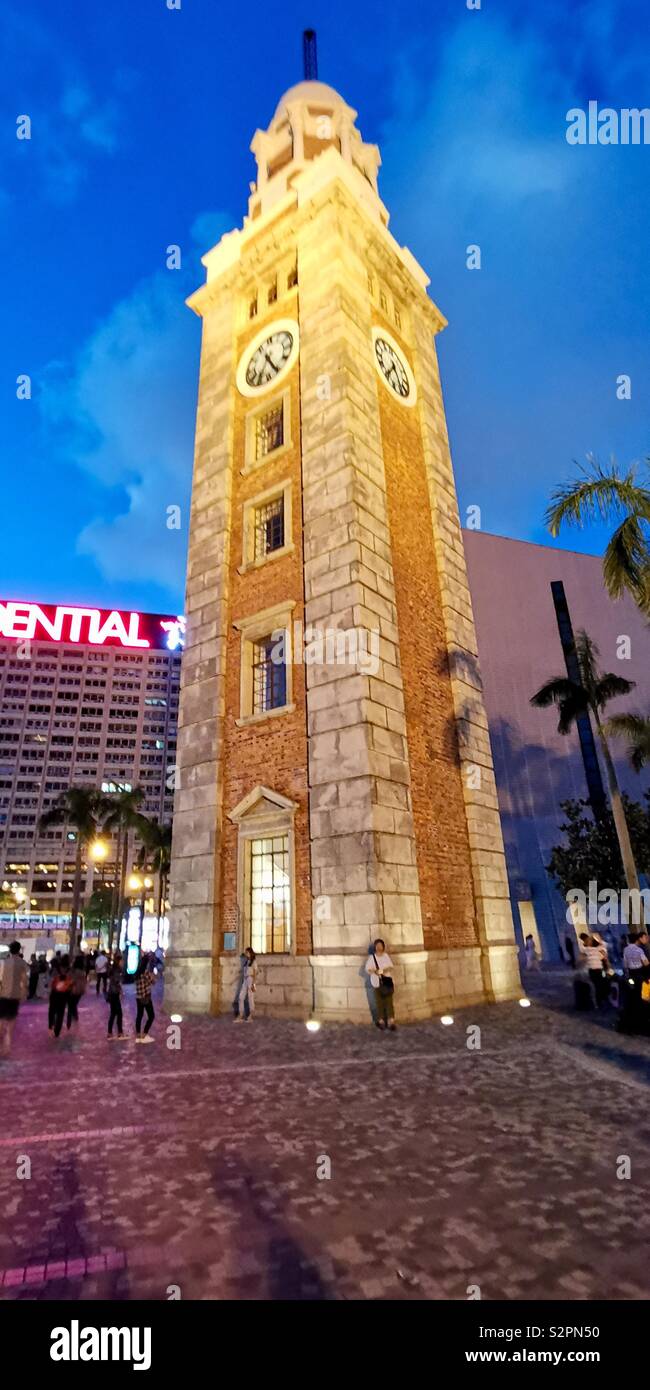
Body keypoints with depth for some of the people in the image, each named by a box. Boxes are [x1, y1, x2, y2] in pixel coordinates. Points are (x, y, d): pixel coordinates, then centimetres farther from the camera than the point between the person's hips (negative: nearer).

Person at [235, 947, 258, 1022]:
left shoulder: (253, 961, -5)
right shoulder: (246, 962, 16)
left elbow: (255, 973, -10)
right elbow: (243, 973, 15)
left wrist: (253, 984, -16)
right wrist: (242, 982, 10)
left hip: (250, 980, -7)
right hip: (245, 981, 7)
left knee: (250, 999, -1)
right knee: (240, 998, 2)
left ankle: (250, 1017, 6)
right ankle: (240, 1017, 5)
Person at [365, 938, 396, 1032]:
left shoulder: (386, 955, 7)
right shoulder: (371, 957, -1)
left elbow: (392, 967, 6)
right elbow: (368, 969, -3)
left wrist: (387, 970, -13)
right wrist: (374, 971, -19)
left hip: (387, 980, 2)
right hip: (377, 982, -2)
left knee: (389, 1000, -2)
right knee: (379, 1001, -1)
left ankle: (391, 1021, -2)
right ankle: (381, 1020, 9)